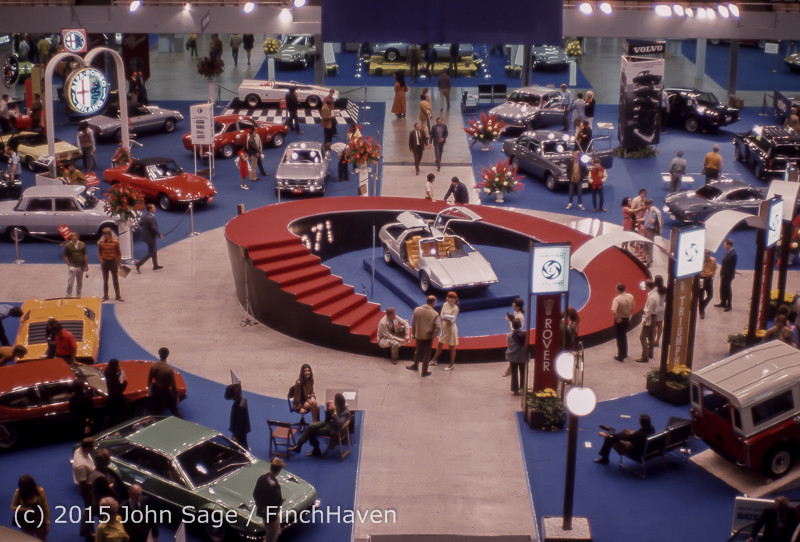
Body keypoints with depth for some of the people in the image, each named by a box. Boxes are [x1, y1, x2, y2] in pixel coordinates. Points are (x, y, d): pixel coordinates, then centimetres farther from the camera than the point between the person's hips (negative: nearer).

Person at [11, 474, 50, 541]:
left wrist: (47, 523, -8)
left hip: (39, 522, -1)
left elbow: (45, 508, -11)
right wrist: (24, 509, -24)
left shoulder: (40, 491, -19)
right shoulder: (18, 492, -16)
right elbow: (13, 507, -5)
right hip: (26, 523, 1)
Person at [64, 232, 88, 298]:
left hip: (80, 267, 4)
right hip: (72, 267, -4)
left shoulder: (82, 245, 1)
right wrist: (69, 265, -12)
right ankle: (68, 296, 2)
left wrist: (86, 265, 3)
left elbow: (85, 255, 6)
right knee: (70, 283, -4)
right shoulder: (68, 245, -7)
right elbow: (65, 256, -5)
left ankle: (79, 295, 24)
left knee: (80, 283, 13)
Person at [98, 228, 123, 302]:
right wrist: (100, 259, -11)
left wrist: (120, 262, -2)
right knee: (105, 280, 10)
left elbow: (118, 253, -1)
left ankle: (118, 296, 12)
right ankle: (105, 296, 19)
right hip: (104, 262, 1)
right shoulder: (101, 242, -4)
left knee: (115, 280, 4)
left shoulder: (115, 242, -8)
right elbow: (99, 252, 6)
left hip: (113, 262, -1)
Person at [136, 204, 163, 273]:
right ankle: (139, 264, 2)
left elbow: (141, 224, 9)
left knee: (154, 251, 21)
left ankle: (155, 266, 32)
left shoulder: (144, 214, -1)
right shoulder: (151, 218, -28)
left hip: (145, 235, 9)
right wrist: (160, 235, -11)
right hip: (150, 237, -9)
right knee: (151, 253, 4)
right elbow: (154, 228, -25)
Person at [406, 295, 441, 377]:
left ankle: (415, 366, 45)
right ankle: (424, 371, 23)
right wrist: (433, 336, -7)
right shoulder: (434, 314, -18)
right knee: (426, 354, 13)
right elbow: (438, 327, -22)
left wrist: (414, 333, 12)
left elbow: (413, 323, 0)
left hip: (418, 336, 3)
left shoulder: (417, 310, -9)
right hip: (428, 337, -3)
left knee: (418, 351, 26)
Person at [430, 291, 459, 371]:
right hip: (444, 327, 6)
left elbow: (453, 320, -20)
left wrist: (449, 321, -42)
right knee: (439, 345, 19)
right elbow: (442, 314, 0)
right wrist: (443, 318, -22)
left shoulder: (455, 308, -18)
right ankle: (434, 360, 36)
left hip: (451, 328, -6)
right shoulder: (445, 304, 0)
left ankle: (452, 364, 16)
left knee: (451, 347, 4)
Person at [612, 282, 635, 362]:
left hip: (619, 320, -6)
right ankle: (625, 353, 36)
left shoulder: (617, 299, -25)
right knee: (624, 336, 24)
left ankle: (620, 356, 11)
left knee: (620, 338, 6)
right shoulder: (630, 297, -6)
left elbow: (613, 311, -36)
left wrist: (616, 318, -21)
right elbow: (632, 309, 6)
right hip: (627, 319, 6)